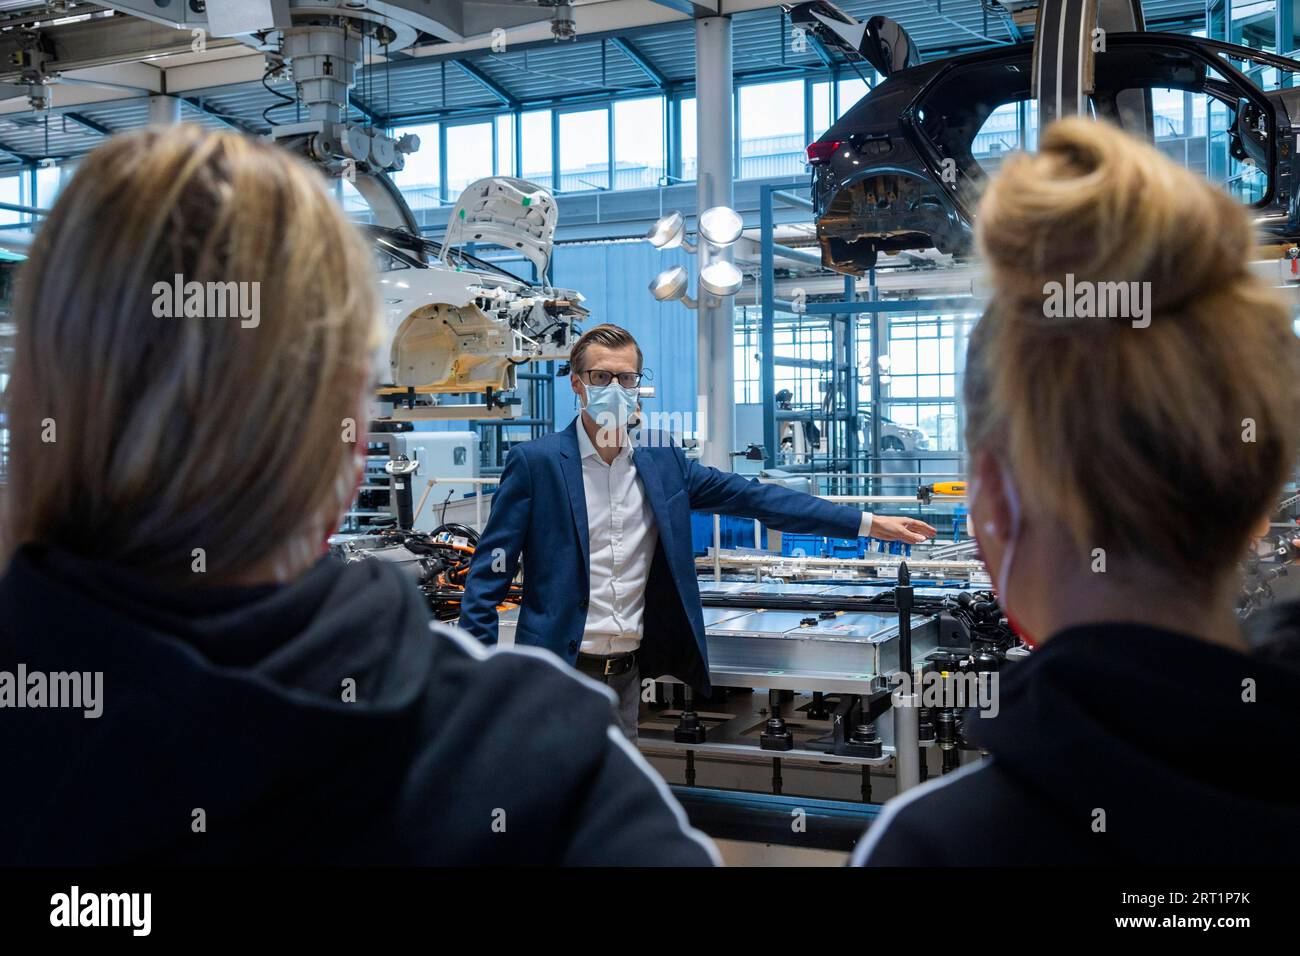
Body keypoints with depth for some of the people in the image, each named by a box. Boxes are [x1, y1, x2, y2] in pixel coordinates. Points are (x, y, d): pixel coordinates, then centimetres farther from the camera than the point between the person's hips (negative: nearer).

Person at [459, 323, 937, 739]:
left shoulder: (661, 460, 5)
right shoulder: (536, 461, -8)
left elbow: (753, 496, 5)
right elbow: (489, 573, -7)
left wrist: (867, 522, 1)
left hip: (627, 672, 5)